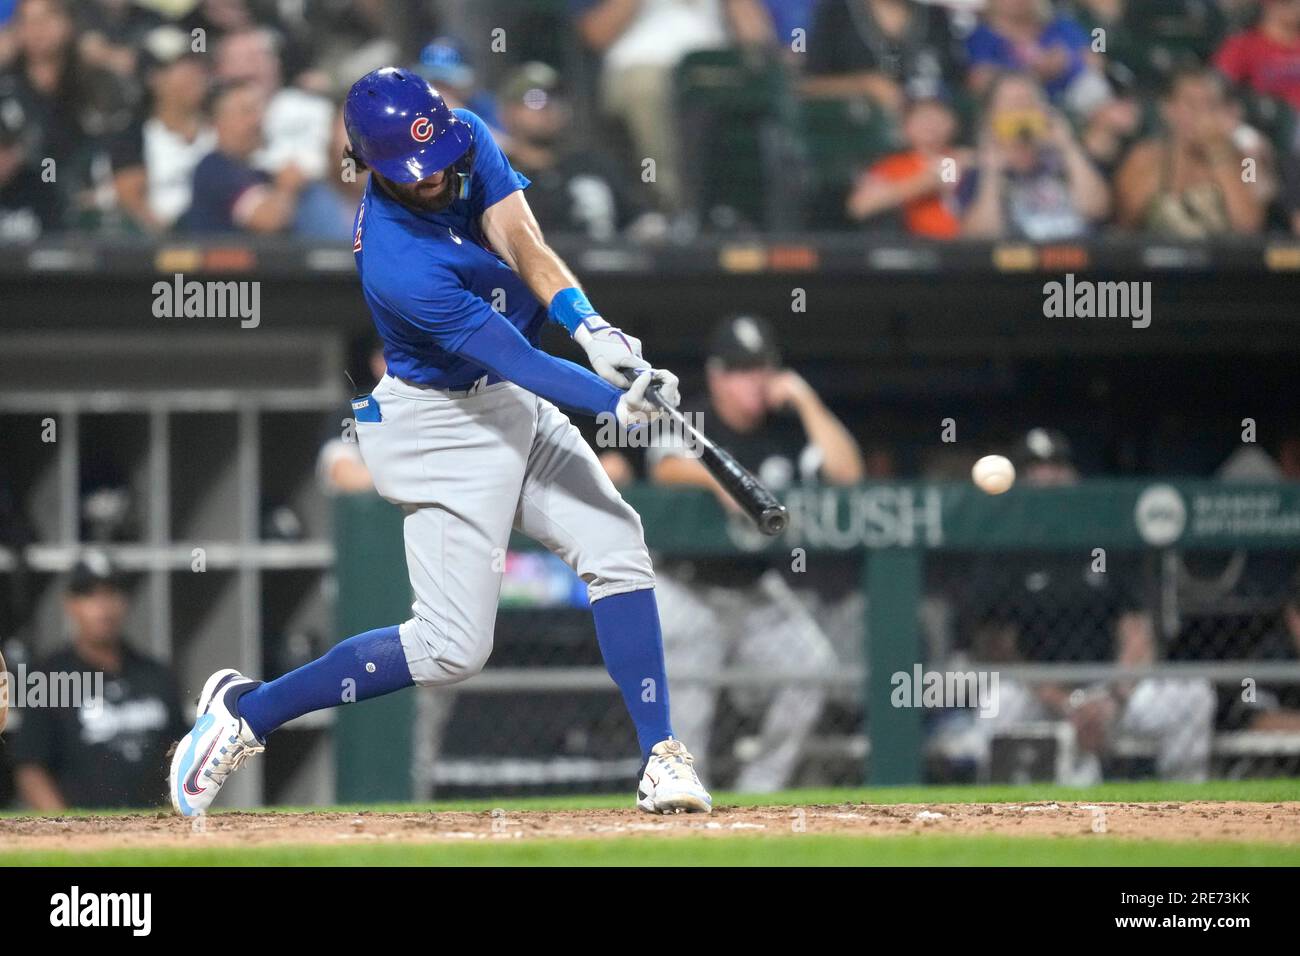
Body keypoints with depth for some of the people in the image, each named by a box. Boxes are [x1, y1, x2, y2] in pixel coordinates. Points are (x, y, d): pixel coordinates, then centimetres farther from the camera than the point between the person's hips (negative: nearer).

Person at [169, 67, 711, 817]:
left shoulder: (469, 142, -8)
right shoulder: (396, 265, -30)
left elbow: (522, 244, -18)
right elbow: (514, 359, -30)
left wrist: (590, 325, -35)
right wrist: (616, 403, -40)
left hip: (517, 411, 8)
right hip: (444, 427, -8)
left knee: (616, 546, -5)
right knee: (453, 647, -8)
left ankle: (661, 757, -2)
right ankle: (247, 711, 4)